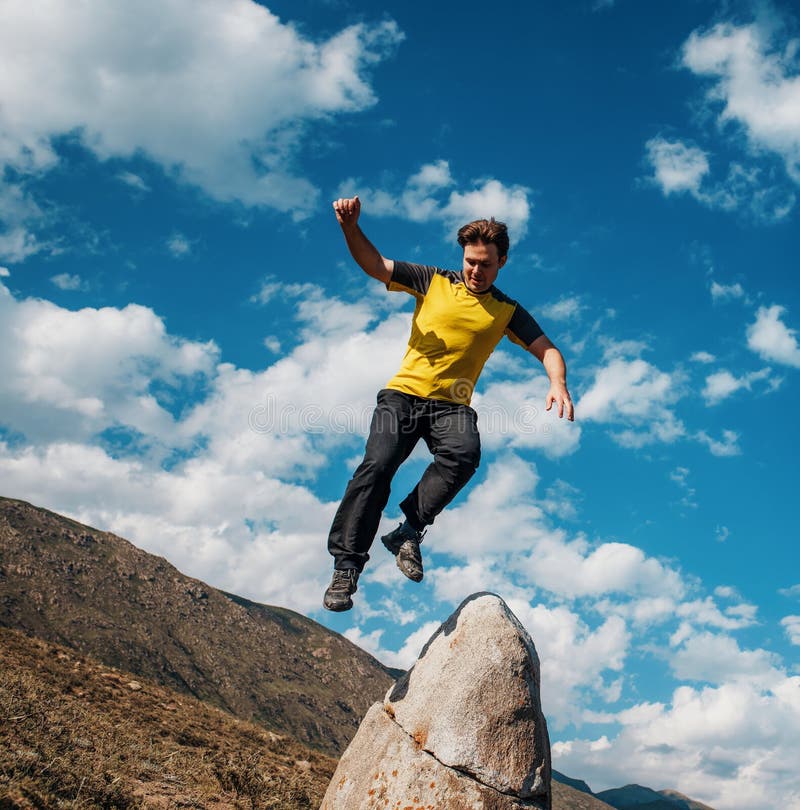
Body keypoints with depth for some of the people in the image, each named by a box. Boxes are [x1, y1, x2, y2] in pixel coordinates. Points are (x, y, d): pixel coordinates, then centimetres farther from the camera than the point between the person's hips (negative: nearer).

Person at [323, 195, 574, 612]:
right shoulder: (434, 282, 10)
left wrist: (558, 384, -14)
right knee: (378, 464, -22)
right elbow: (375, 265, 3)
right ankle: (346, 566, -19)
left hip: (452, 405, 1)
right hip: (403, 393, -1)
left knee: (464, 453, -32)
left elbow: (547, 350, 8)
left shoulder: (507, 311, 12)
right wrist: (351, 227, -16)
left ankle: (409, 531, -26)